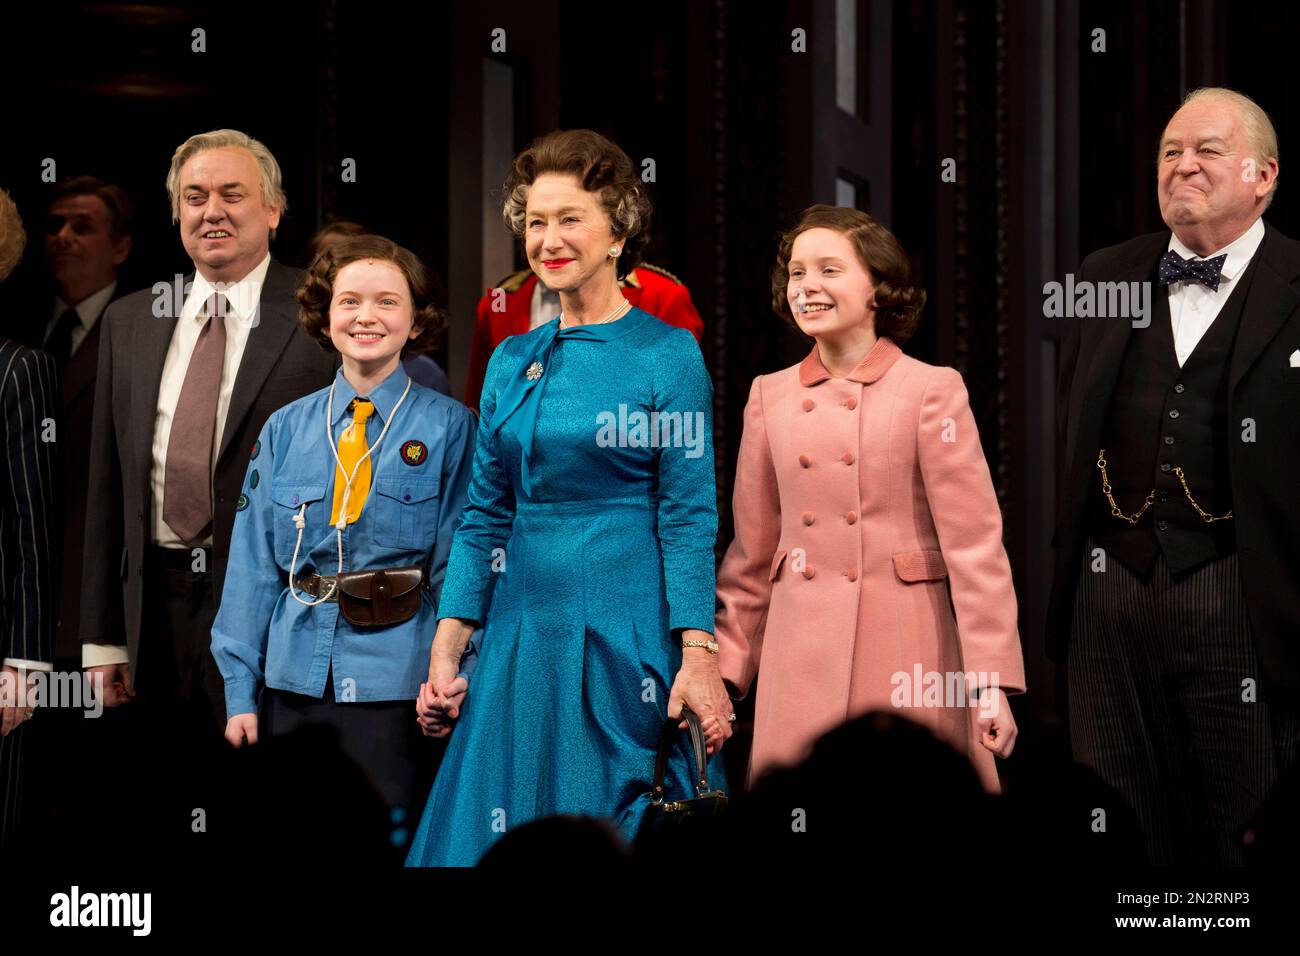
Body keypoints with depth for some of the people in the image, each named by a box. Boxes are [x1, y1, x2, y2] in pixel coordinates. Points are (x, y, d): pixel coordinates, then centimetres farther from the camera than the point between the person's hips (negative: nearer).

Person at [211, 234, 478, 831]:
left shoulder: (448, 428, 0)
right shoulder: (285, 430, 8)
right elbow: (253, 564, 8)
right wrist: (239, 691, 3)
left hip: (396, 681, -3)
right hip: (296, 677, 3)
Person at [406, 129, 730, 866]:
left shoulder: (667, 354, -5)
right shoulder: (512, 361, 11)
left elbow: (689, 518, -9)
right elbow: (486, 516, 12)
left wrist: (698, 659, -16)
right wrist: (446, 651, 4)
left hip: (627, 639, -5)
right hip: (523, 639, 5)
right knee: (502, 834, 7)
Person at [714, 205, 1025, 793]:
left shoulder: (931, 391, -2)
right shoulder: (770, 396, 10)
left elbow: (974, 544, -6)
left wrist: (991, 679, -12)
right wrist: (723, 669, 10)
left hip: (905, 651, -3)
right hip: (799, 665, 3)